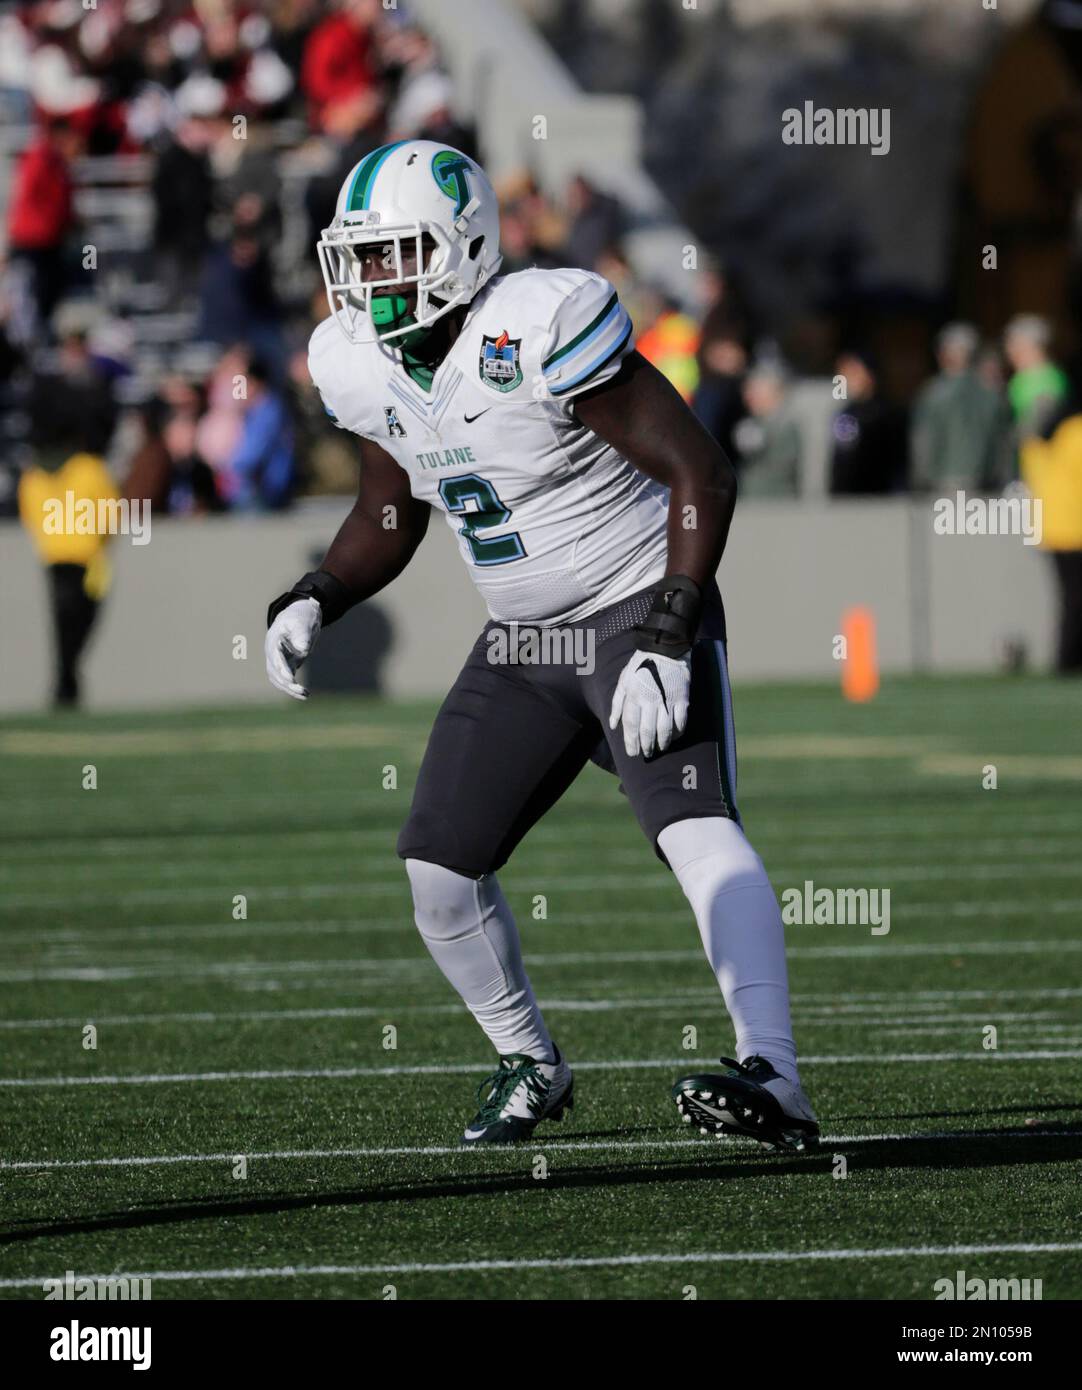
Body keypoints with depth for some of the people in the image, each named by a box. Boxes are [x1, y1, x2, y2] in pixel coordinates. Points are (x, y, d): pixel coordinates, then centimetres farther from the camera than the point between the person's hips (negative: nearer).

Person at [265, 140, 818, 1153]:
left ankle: (774, 1080, -37)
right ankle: (530, 1066, 27)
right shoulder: (363, 367, -1)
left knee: (695, 829, -27)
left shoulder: (537, 331, -24)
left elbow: (701, 475, -22)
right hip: (522, 643, 8)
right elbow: (389, 520, 18)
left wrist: (665, 642, -27)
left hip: (639, 610, -8)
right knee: (439, 872, 5)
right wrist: (311, 603, -1)